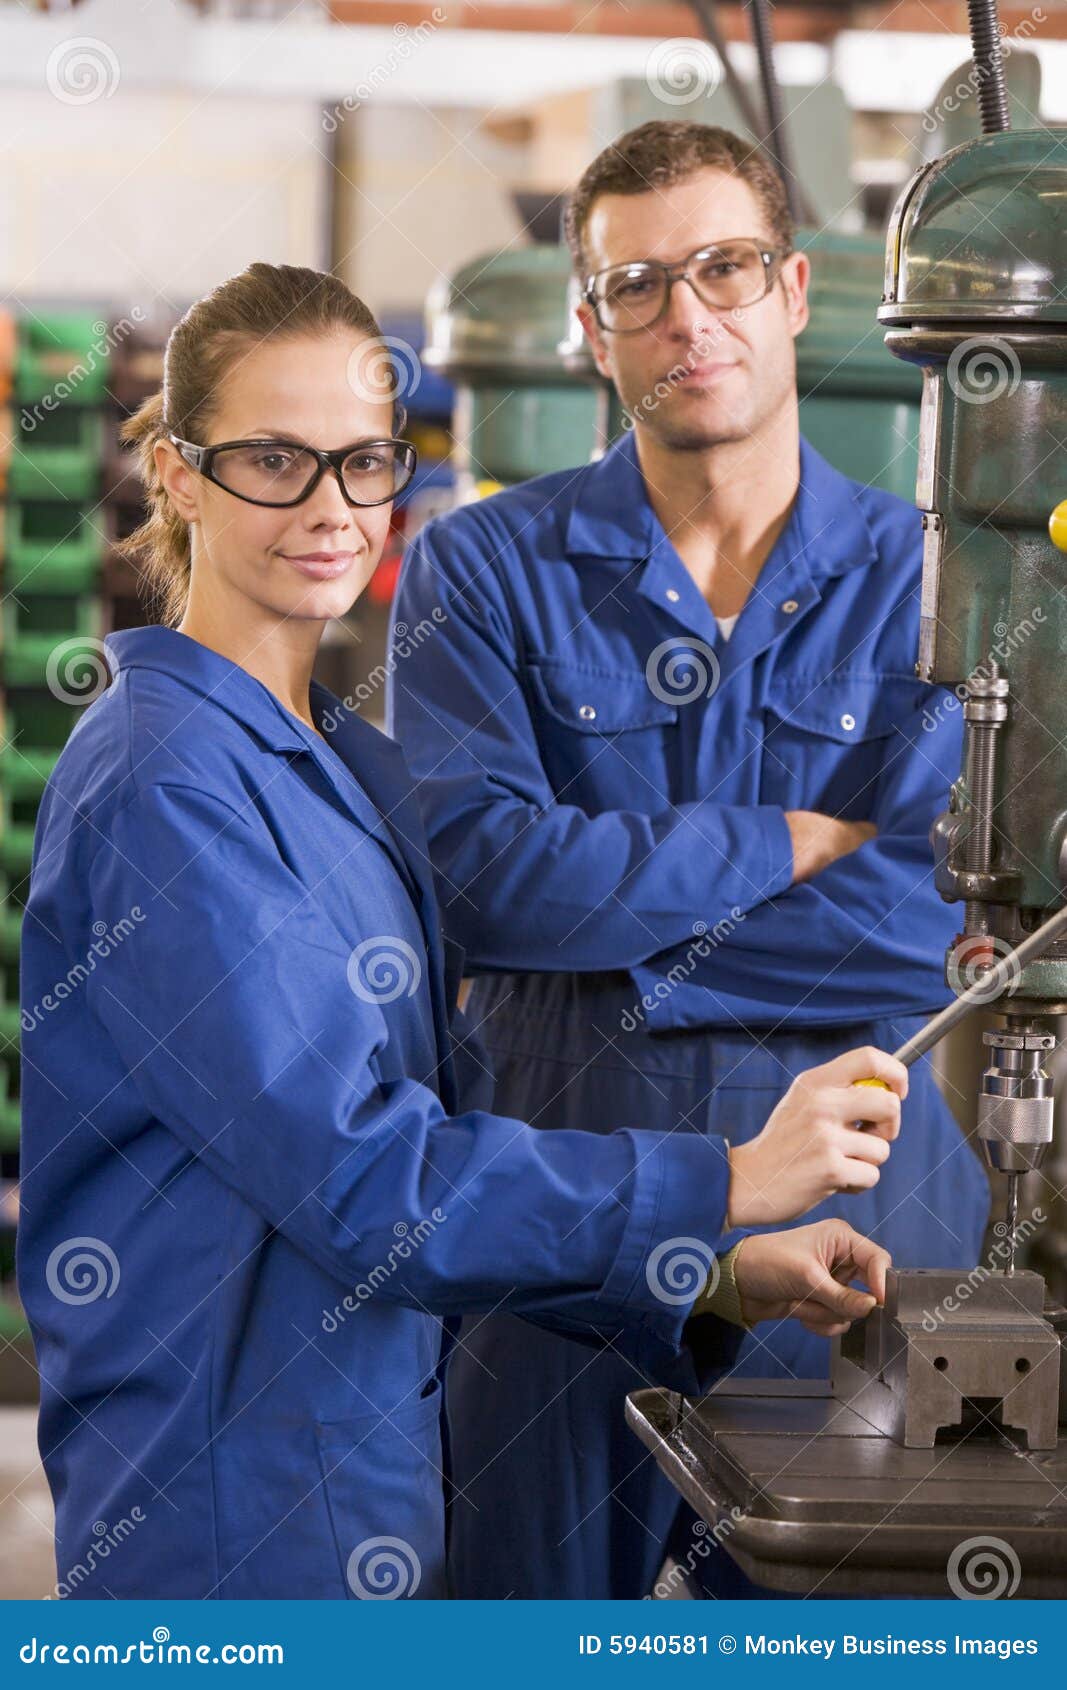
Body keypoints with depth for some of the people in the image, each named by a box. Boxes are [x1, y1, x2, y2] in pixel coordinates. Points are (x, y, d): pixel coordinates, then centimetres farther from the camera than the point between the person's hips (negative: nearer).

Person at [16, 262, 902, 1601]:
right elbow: (364, 1179, -22)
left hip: (375, 1474, 8)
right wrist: (730, 1186, -19)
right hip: (230, 1521, -8)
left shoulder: (360, 771, 12)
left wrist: (715, 1285, 2)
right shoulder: (161, 786, -16)